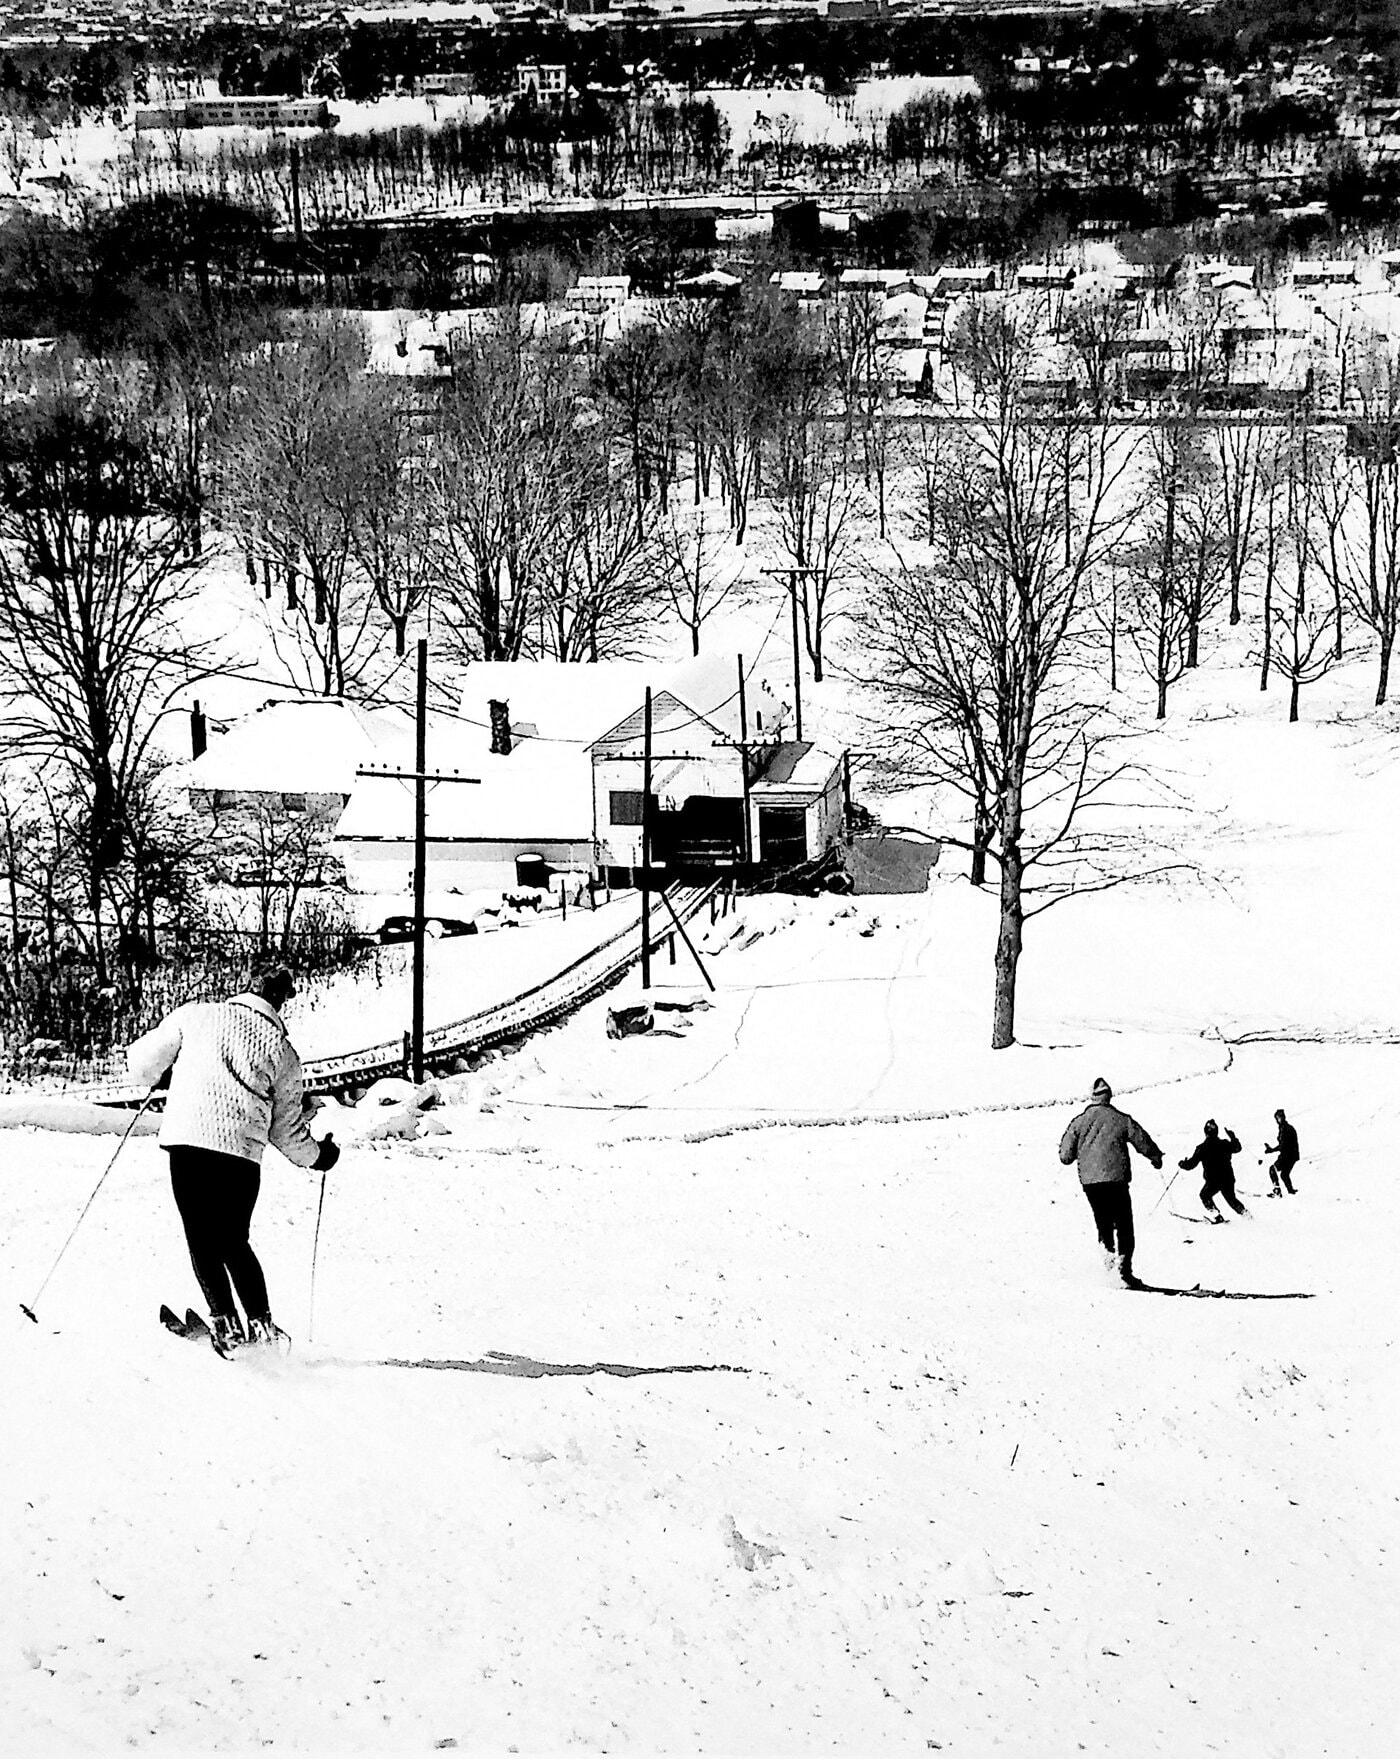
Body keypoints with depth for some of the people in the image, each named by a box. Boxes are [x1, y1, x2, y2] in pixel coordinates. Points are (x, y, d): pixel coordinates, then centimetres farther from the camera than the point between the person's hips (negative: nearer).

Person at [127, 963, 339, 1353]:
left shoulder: (196, 1015, 11)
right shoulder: (283, 1051, 16)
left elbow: (143, 1061, 13)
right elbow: (288, 1133, 20)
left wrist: (162, 1073, 36)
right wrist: (319, 1156, 38)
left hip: (189, 1136, -2)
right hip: (243, 1150, 2)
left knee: (202, 1238, 7)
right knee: (234, 1242, 19)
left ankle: (225, 1323, -6)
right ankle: (262, 1325, 13)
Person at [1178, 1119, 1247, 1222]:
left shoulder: (1202, 1148, -10)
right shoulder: (1225, 1144, -1)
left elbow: (1191, 1164, -6)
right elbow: (1237, 1148, 19)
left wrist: (1182, 1164, 14)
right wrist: (1233, 1138, 36)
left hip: (1213, 1181, -4)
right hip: (1228, 1179, 4)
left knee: (1205, 1195, 20)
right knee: (1231, 1198, 26)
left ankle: (1215, 1215, 5)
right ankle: (1244, 1212, 18)